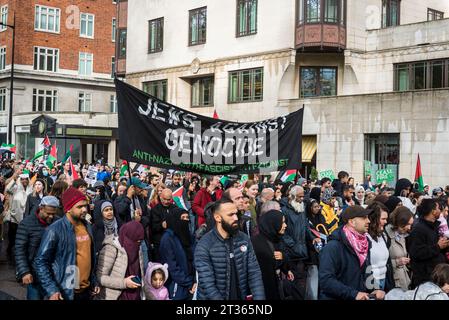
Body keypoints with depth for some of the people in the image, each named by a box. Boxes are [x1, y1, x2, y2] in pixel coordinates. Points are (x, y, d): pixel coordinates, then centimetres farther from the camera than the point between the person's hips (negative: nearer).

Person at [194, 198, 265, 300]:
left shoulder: (244, 239, -3)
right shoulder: (204, 246, -18)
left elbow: (254, 273, -6)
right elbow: (208, 285, -23)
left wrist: (259, 298, -20)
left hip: (241, 297, 4)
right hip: (213, 298, -4)